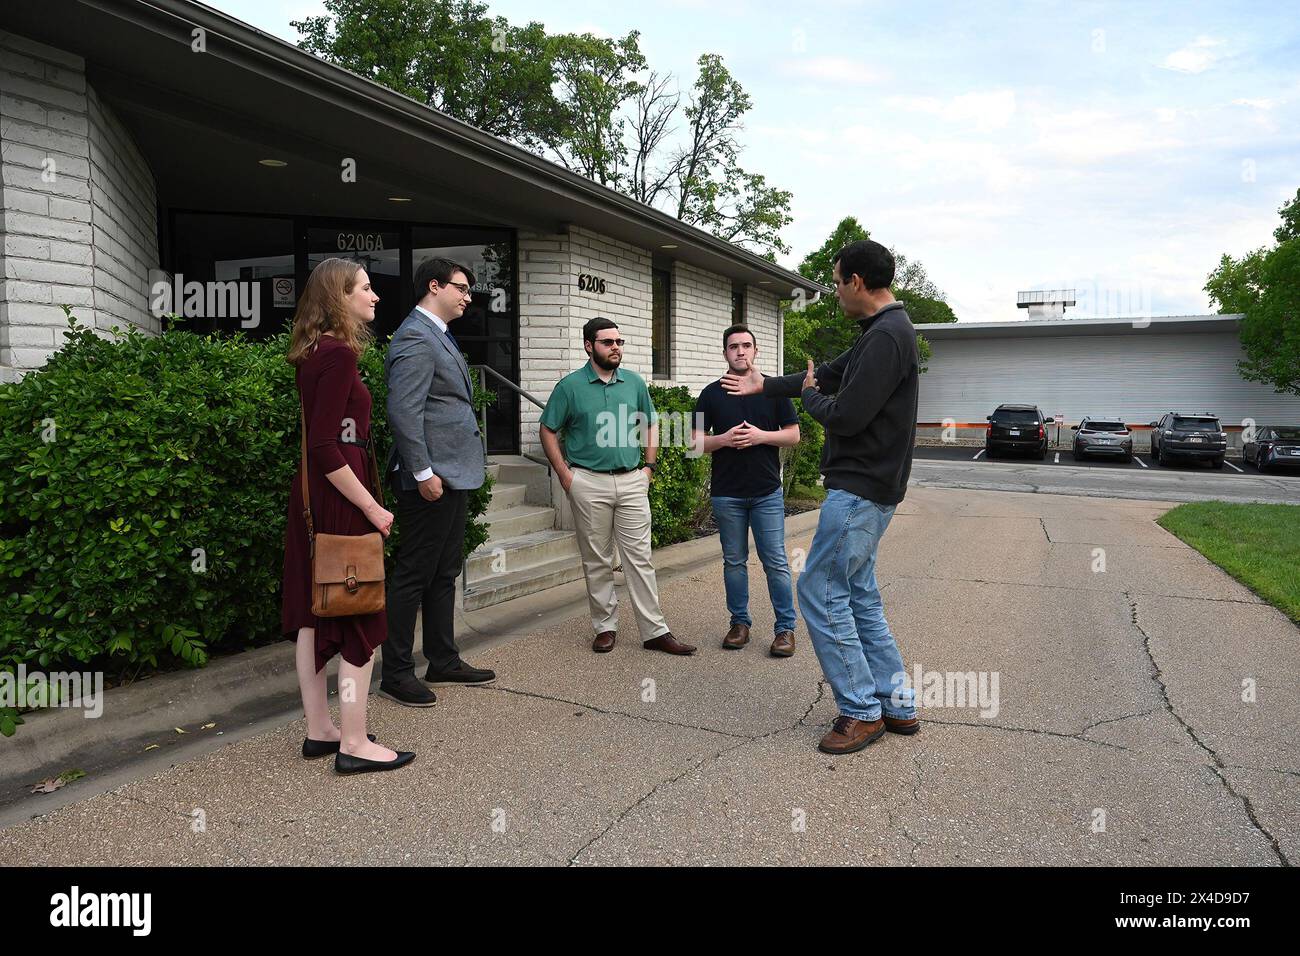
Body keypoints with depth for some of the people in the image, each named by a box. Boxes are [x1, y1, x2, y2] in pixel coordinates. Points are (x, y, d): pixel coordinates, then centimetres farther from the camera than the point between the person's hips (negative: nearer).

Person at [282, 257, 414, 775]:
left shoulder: (313, 353, 12)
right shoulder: (339, 354, -16)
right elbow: (325, 447, -22)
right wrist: (371, 507, -18)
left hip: (312, 498, 10)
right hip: (339, 499, -10)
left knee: (316, 613, 13)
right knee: (360, 620, -1)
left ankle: (319, 729, 25)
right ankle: (354, 745, 7)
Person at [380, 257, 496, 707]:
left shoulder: (438, 336, 18)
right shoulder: (415, 337, -13)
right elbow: (403, 411, -21)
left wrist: (448, 472, 17)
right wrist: (423, 473, -22)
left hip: (453, 474, 11)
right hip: (433, 477, -11)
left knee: (444, 573, 16)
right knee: (413, 575, -2)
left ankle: (444, 661, 27)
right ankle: (396, 673, 9)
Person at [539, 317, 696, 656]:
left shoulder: (635, 383, 8)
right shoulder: (570, 386, -1)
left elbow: (650, 426, 17)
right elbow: (548, 431, 3)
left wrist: (649, 467, 7)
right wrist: (564, 475, -4)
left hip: (632, 481, 2)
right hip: (589, 484, -2)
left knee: (640, 557, 2)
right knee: (597, 562, 6)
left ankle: (655, 631, 6)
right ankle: (605, 627, 19)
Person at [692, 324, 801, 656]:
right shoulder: (711, 393, 5)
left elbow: (793, 435, 2)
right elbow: (697, 440, 5)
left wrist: (761, 435, -15)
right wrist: (724, 439, -14)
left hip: (767, 492, -1)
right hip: (726, 493, 2)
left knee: (776, 562, -1)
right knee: (734, 562, 10)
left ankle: (786, 627, 8)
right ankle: (740, 622, 22)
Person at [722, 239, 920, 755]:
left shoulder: (886, 336, -20)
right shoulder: (882, 331, 14)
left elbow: (845, 416, -24)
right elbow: (831, 374, 26)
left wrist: (809, 397, -2)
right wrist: (765, 386, 31)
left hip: (860, 490, -11)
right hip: (864, 487, 11)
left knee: (821, 592, -4)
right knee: (858, 595, 15)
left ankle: (861, 711, 6)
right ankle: (897, 705, 22)